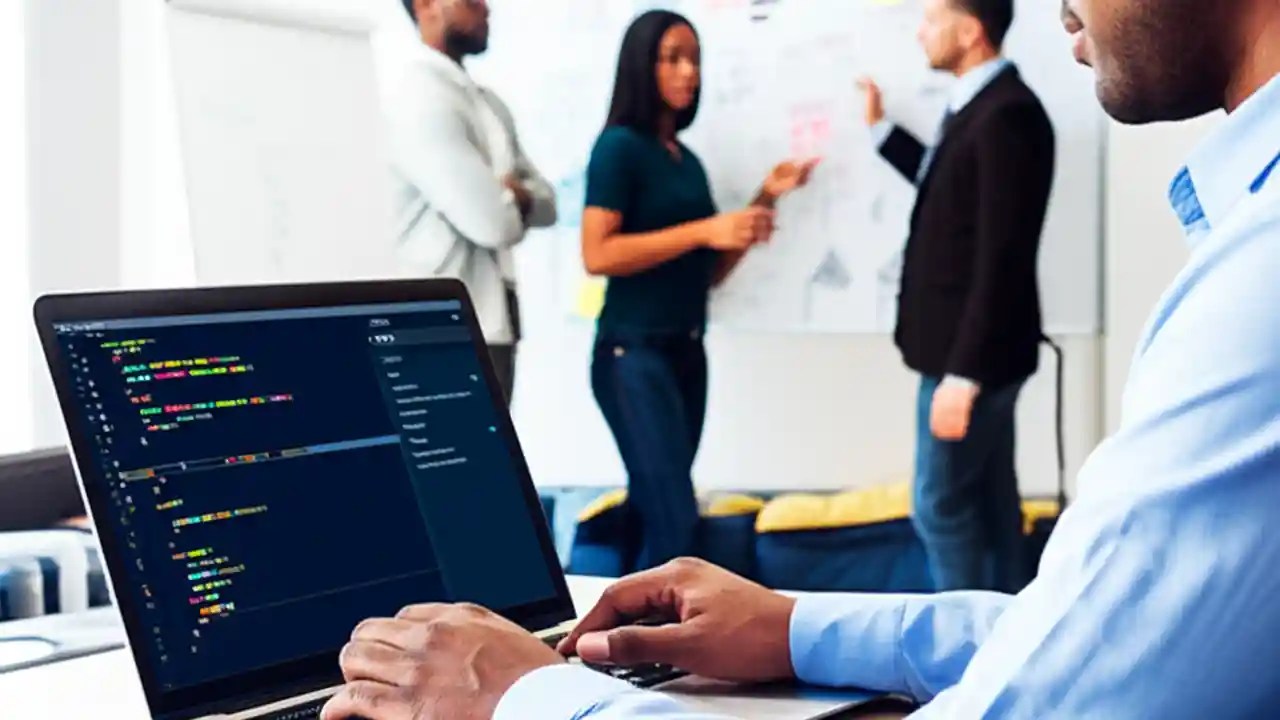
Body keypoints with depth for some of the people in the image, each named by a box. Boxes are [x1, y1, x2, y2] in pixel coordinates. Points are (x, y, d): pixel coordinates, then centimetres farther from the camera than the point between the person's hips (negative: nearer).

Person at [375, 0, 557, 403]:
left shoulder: (486, 102, 16)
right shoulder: (415, 93, -14)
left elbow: (545, 201, 19)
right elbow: (490, 221, -19)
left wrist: (517, 197, -3)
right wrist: (513, 204, 4)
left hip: (491, 315, 9)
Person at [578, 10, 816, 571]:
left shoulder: (686, 158, 15)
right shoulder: (620, 146, -6)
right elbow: (597, 254, -17)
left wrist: (764, 201, 7)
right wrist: (703, 230, -19)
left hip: (687, 351, 7)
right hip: (634, 351, -7)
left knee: (652, 517, 6)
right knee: (674, 519, -13)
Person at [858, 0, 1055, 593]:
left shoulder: (1006, 114, -21)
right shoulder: (979, 105, 10)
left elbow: (1001, 256, -24)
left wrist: (962, 373, -24)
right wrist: (881, 128, 24)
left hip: (972, 355, -10)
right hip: (971, 348, 10)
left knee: (941, 505, -2)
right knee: (987, 502, 15)